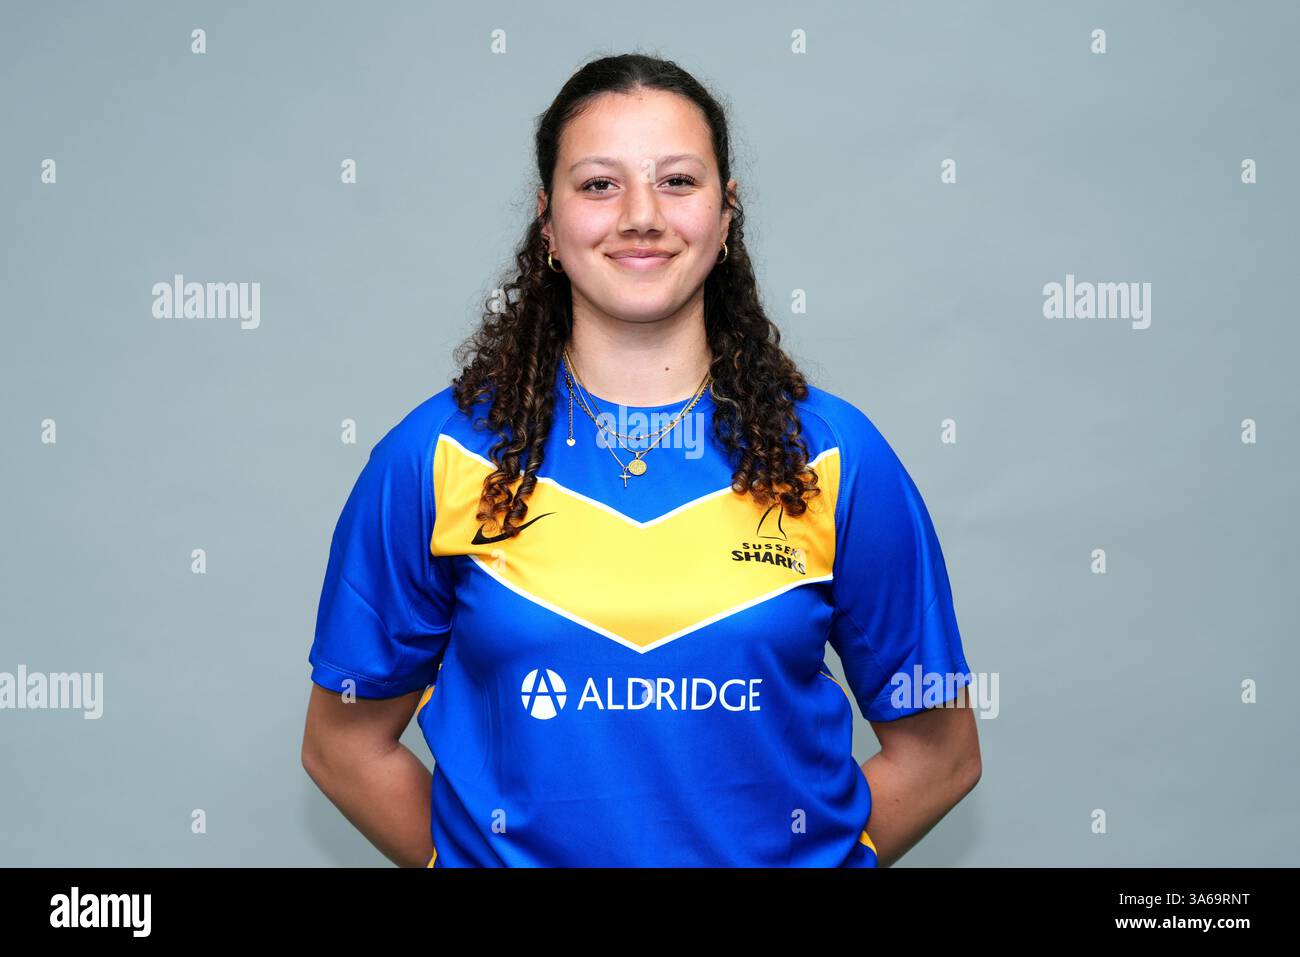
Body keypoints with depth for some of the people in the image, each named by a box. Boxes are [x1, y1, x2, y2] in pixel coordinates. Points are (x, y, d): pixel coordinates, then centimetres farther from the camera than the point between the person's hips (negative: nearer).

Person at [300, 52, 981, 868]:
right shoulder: (437, 459, -9)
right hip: (512, 851, 0)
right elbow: (347, 744, -2)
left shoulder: (839, 458, -8)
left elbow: (937, 752, -2)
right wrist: (479, 854, -7)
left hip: (783, 857, 1)